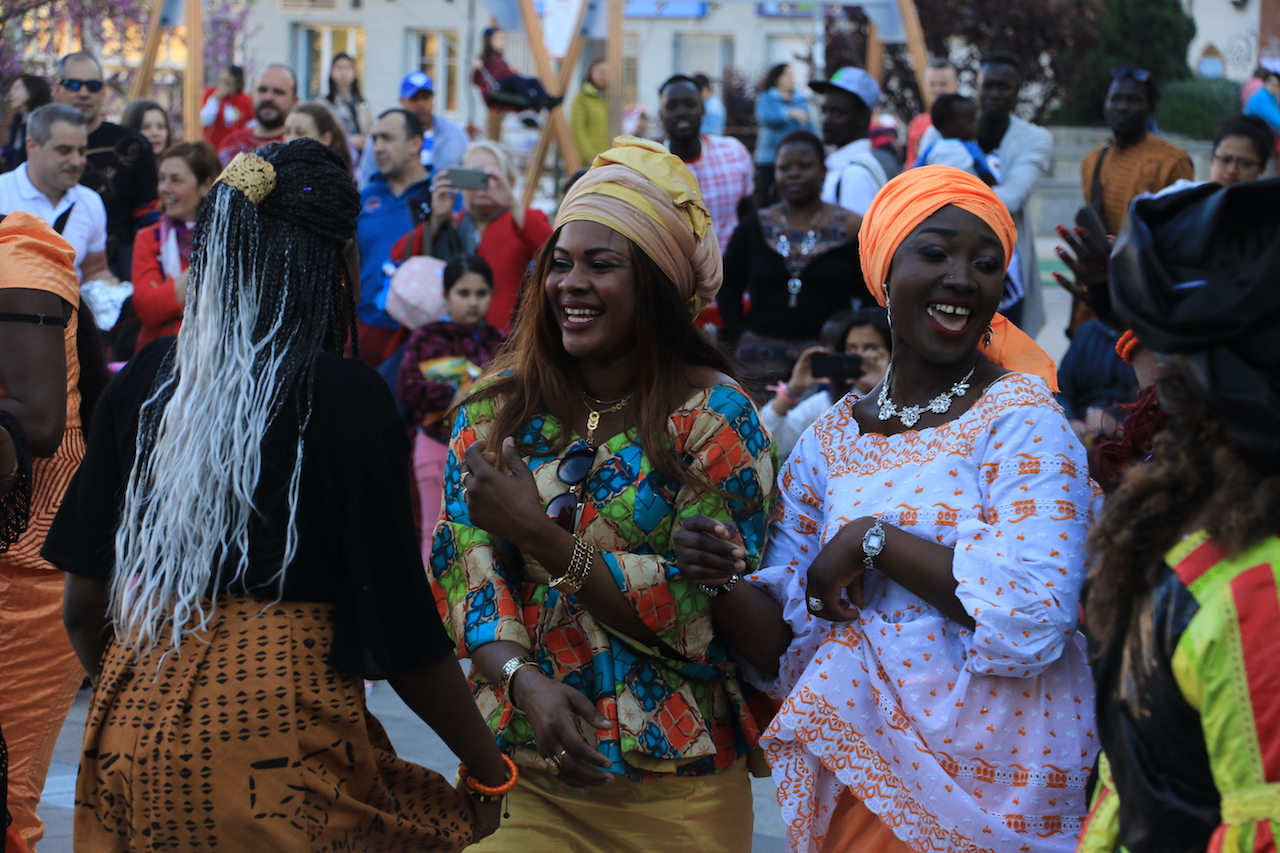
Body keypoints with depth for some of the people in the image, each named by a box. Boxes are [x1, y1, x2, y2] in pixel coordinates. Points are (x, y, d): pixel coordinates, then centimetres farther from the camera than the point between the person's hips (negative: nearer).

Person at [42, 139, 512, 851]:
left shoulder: (144, 381, 0)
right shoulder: (348, 399, -12)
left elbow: (85, 602, 6)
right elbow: (400, 630, -12)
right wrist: (490, 775, -2)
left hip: (136, 738, 5)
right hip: (279, 735, -5)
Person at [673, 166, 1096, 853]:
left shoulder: (1023, 415, -8)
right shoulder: (830, 440, 5)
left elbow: (1032, 616, -23)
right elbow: (789, 651, 4)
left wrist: (872, 540, -18)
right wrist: (724, 582, -14)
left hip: (992, 789, -4)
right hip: (862, 779, 4)